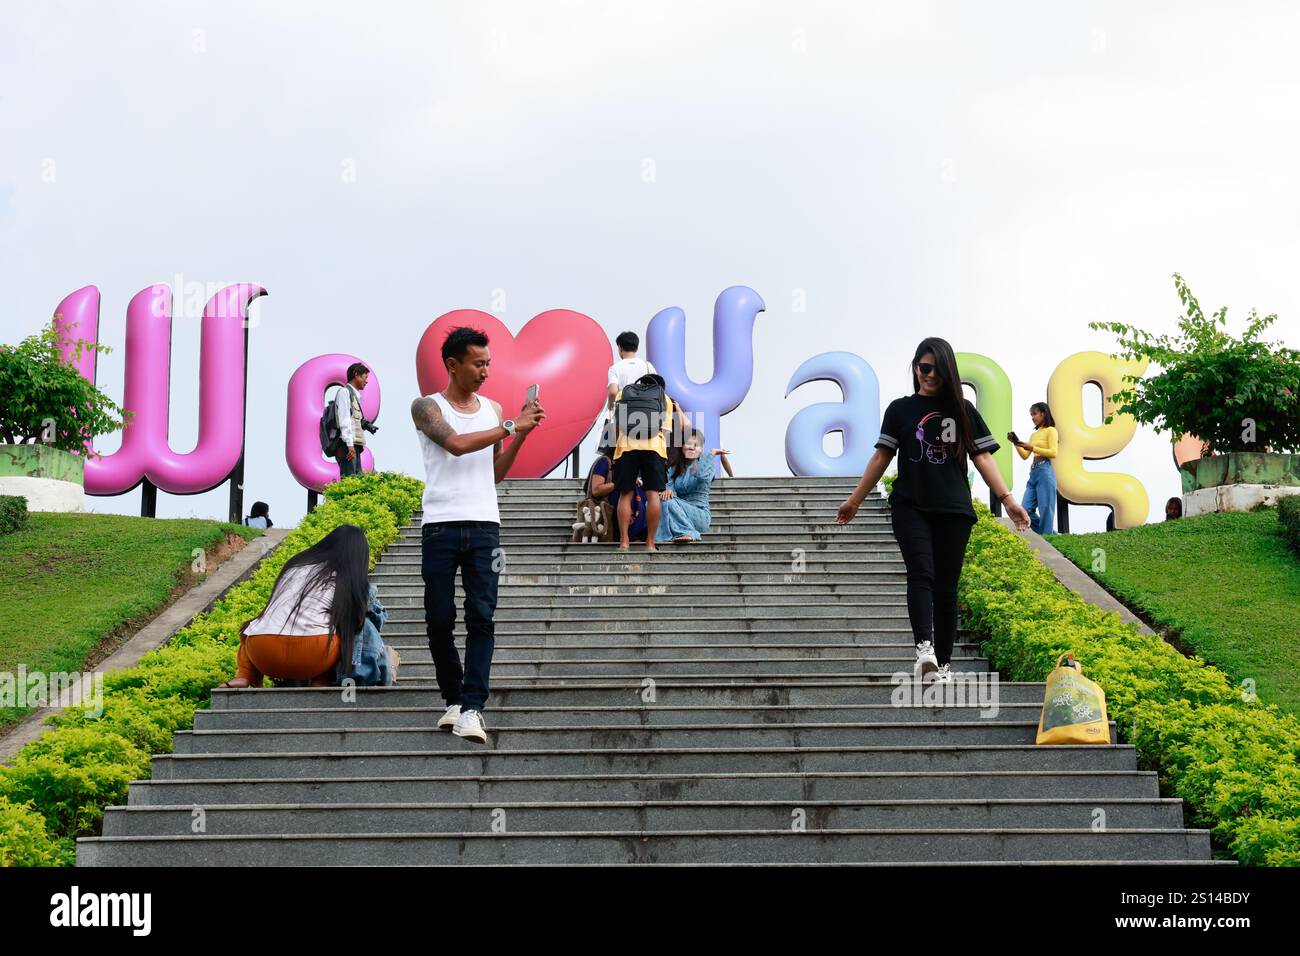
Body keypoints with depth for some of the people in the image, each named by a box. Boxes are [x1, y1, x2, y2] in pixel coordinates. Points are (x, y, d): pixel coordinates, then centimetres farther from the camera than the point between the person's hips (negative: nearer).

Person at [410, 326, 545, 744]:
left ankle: (472, 709, -11)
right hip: (440, 525, -2)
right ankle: (453, 699, 17)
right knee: (440, 620, 1)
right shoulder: (426, 407, 3)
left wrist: (521, 434, 6)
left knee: (481, 617, -8)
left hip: (484, 525, 3)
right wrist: (512, 427, -12)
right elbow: (455, 444, -16)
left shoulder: (493, 409, 16)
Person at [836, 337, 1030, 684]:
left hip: (953, 510, 1)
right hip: (910, 508, -1)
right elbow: (882, 456, 9)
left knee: (946, 587, 3)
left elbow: (982, 458, 5)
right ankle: (924, 649, -36)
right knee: (921, 574, -20)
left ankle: (944, 664, 9)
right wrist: (855, 500, 8)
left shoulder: (963, 411, 9)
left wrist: (1007, 499, -4)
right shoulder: (901, 409, 7)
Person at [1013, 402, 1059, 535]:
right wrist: (1016, 443, 5)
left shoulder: (1050, 430, 0)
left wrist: (1032, 448, -14)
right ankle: (1051, 535, 8)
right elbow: (1025, 456, 18)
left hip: (1045, 472, -8)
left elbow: (1053, 453, -11)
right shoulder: (1034, 434, 21)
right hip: (1033, 473, 8)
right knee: (1025, 510, 0)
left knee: (1045, 510, -8)